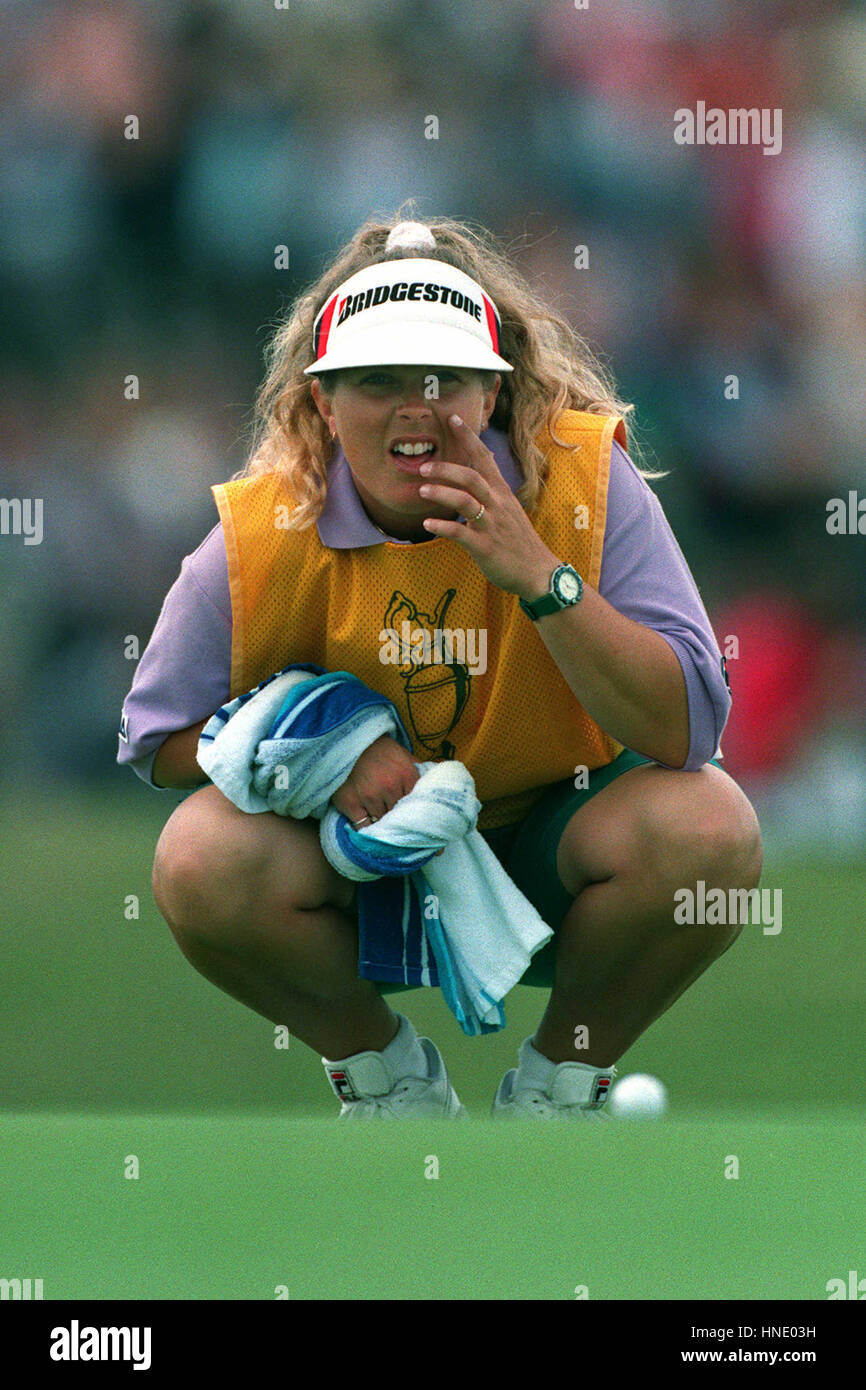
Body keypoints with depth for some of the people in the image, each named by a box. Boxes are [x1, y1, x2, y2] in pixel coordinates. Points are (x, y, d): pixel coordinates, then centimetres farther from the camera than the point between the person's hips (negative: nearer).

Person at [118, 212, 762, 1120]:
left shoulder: (585, 484, -18)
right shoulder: (262, 539, -15)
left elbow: (687, 730, -24)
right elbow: (157, 739, -2)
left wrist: (540, 577, -35)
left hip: (545, 858, 0)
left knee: (706, 825, -31)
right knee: (202, 858, -30)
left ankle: (564, 1078, -1)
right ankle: (377, 1069, 3)